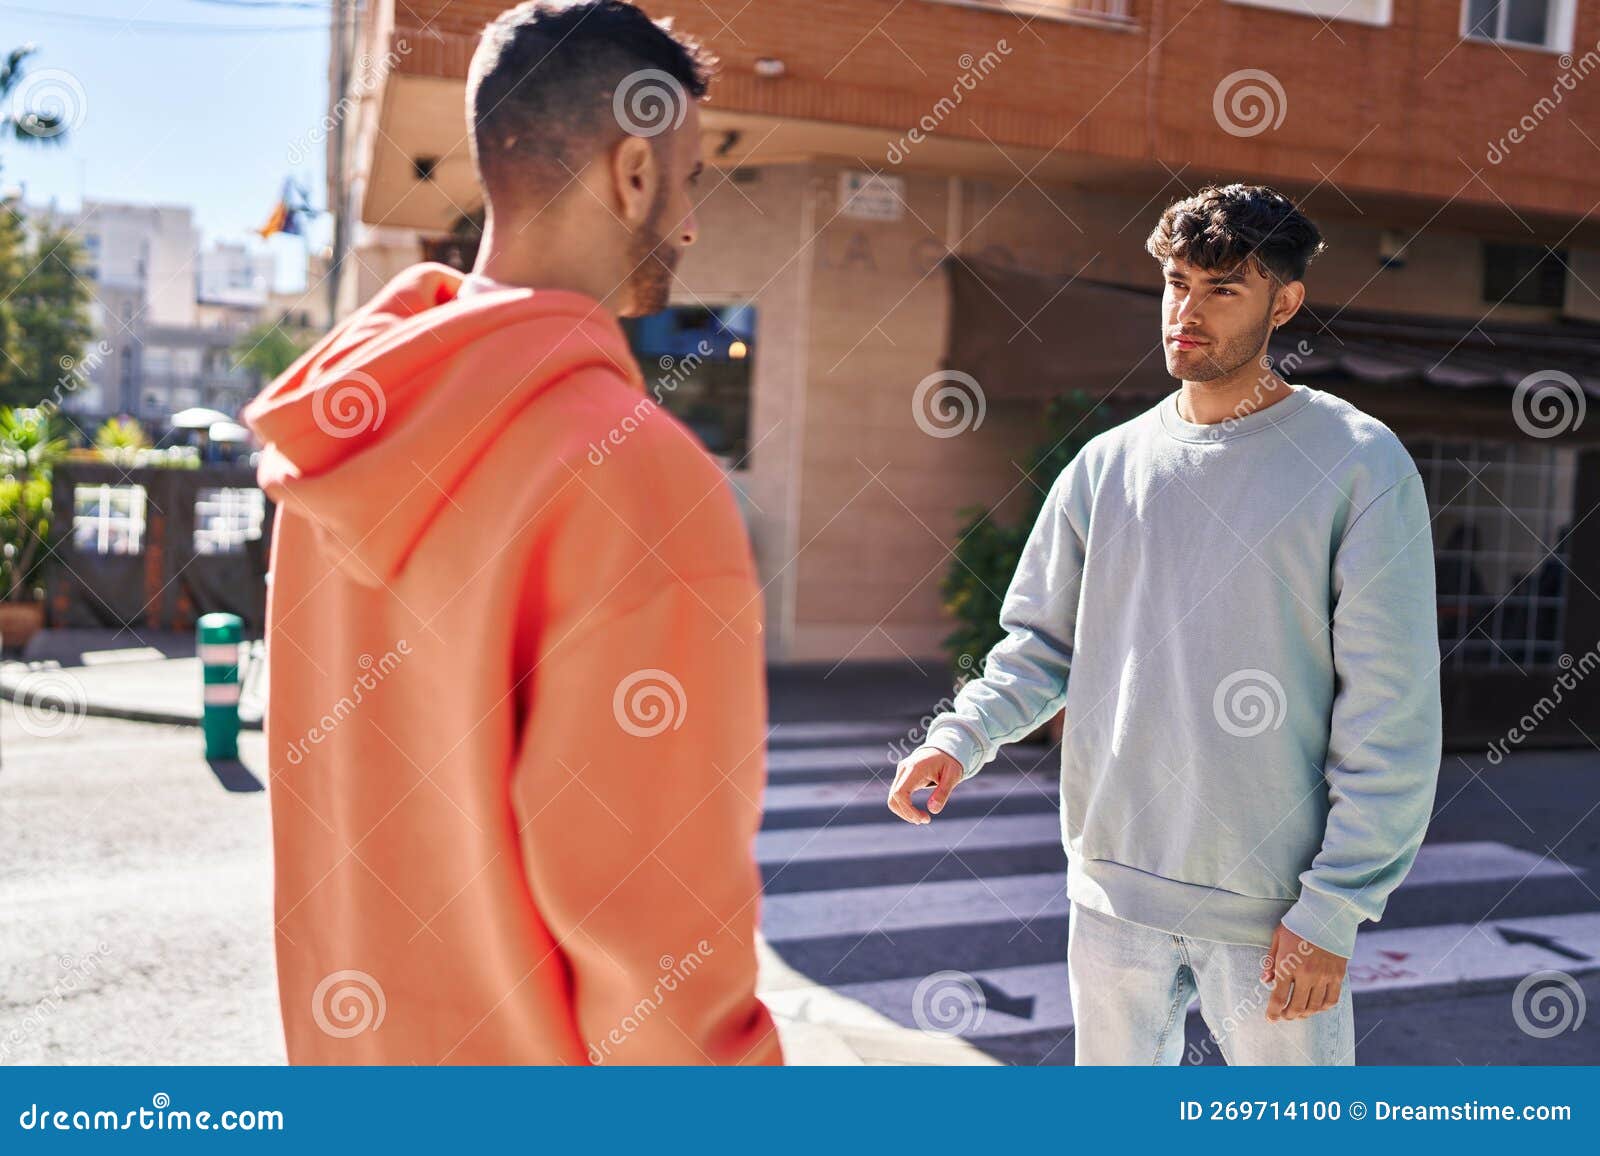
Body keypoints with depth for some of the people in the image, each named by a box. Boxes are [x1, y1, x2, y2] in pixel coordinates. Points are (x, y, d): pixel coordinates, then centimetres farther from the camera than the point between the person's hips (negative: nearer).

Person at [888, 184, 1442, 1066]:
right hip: (1111, 886, 4)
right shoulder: (1107, 465, 5)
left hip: (1270, 907, -4)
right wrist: (961, 735, -9)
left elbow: (1391, 719, -10)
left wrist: (1332, 911, -13)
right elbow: (1043, 643, 10)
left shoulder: (1359, 464, -8)